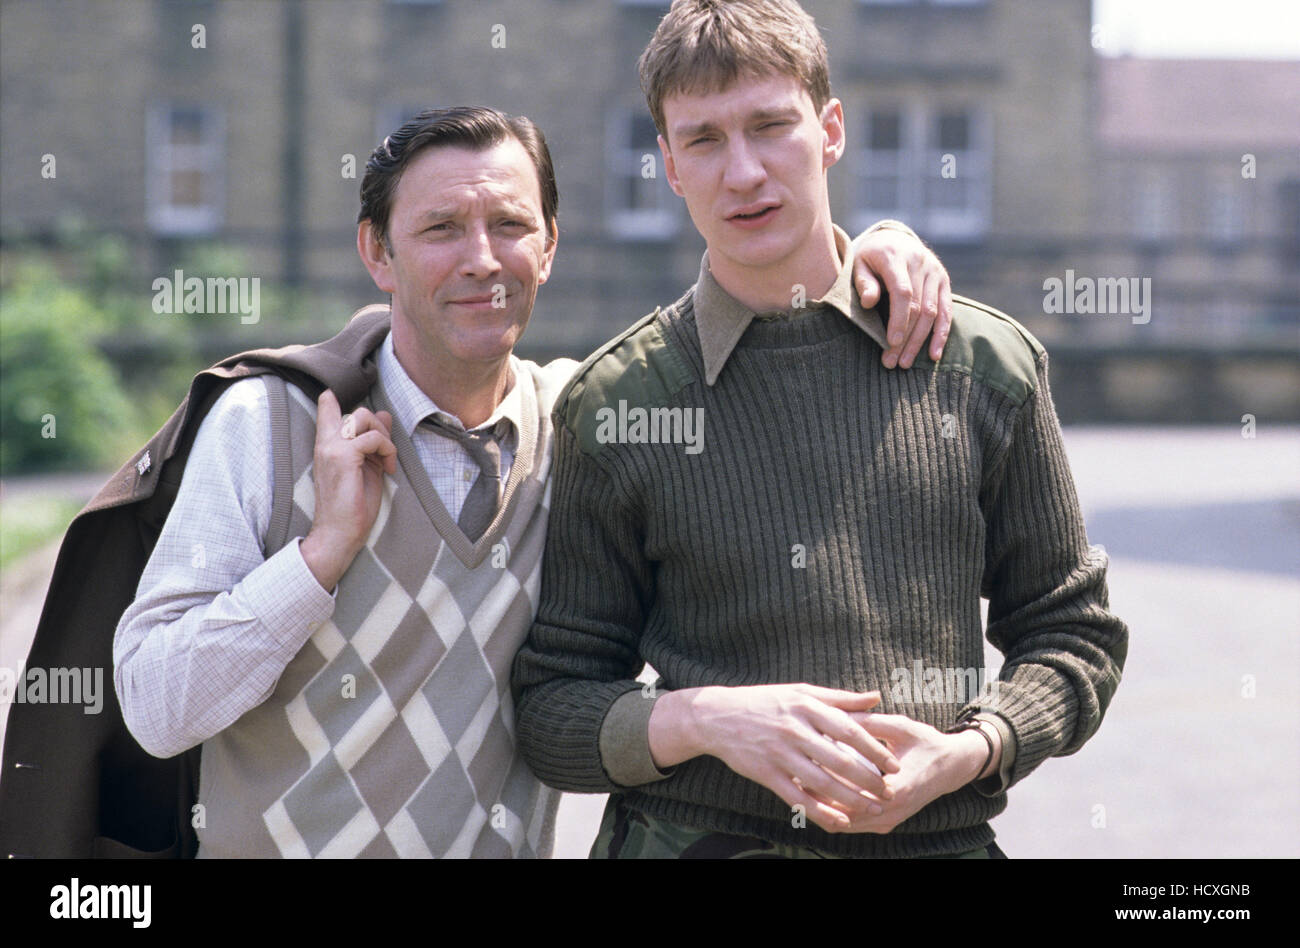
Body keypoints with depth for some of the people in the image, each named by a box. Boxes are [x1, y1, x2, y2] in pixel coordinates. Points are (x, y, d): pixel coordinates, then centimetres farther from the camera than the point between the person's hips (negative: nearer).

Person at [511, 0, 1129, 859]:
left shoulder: (988, 362, 2)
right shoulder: (613, 405, 0)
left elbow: (1072, 635, 8)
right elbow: (552, 706, 1)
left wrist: (968, 751, -10)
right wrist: (702, 719, -17)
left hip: (936, 838, 1)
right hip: (687, 837, 0)